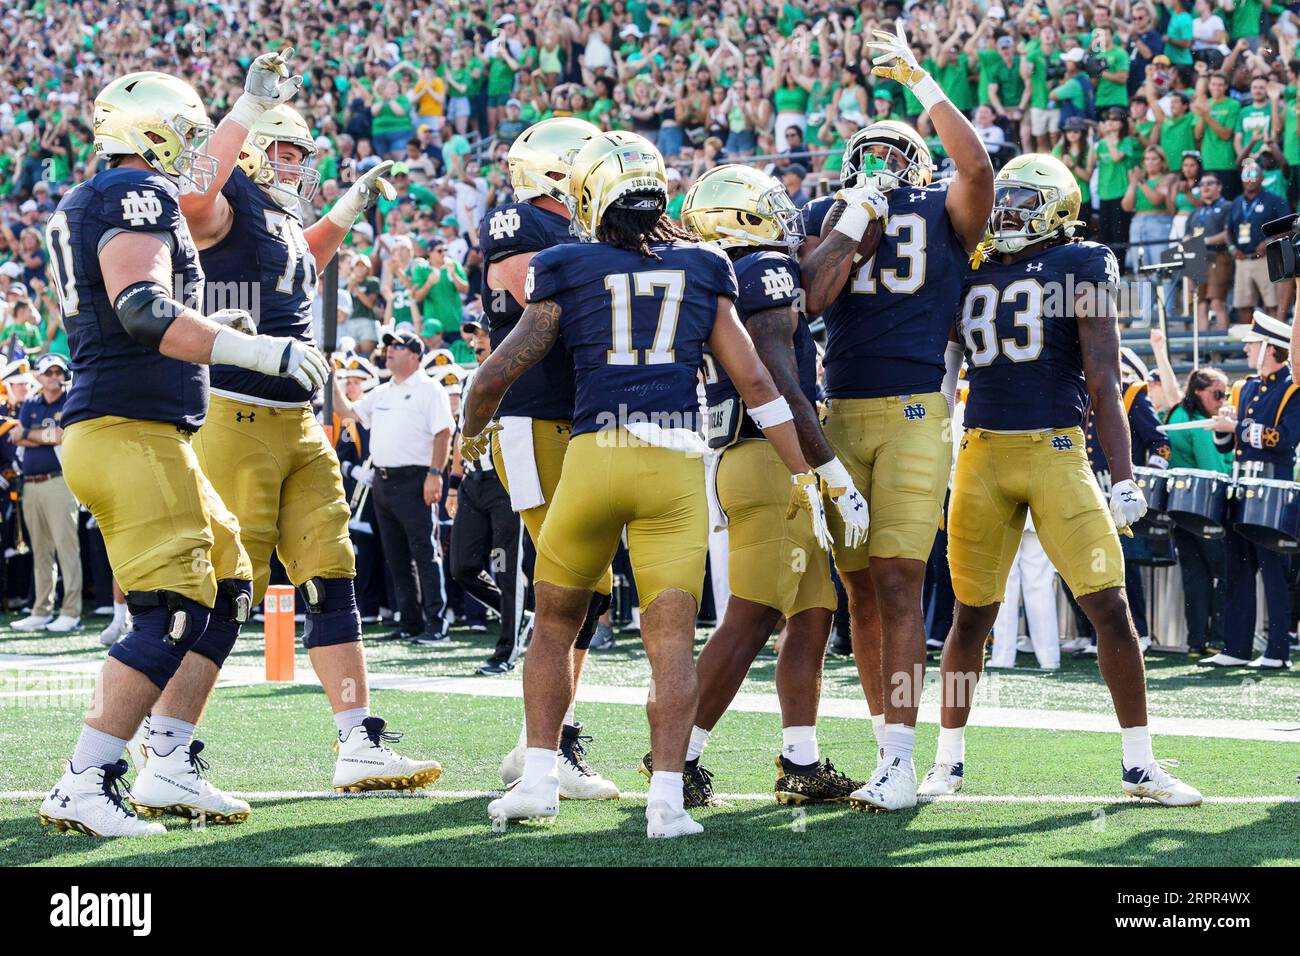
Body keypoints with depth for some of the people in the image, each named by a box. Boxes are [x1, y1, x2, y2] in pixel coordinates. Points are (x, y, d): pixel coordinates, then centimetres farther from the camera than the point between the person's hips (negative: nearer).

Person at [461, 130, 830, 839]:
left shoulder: (569, 272, 7)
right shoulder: (703, 270, 13)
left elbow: (498, 371, 8)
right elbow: (754, 382, 11)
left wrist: (471, 434, 28)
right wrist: (803, 474, 17)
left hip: (594, 456, -1)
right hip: (678, 463, 1)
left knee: (555, 624, 17)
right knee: (671, 639, -1)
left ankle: (538, 780, 13)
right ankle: (666, 799, -12)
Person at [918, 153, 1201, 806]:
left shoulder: (1081, 266, 2)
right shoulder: (971, 274, 13)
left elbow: (1103, 378, -2)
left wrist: (1123, 477, -7)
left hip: (1056, 451, -3)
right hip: (983, 453, 3)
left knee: (1110, 606, -7)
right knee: (972, 613, 6)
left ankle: (1139, 764, 2)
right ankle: (948, 759, 18)